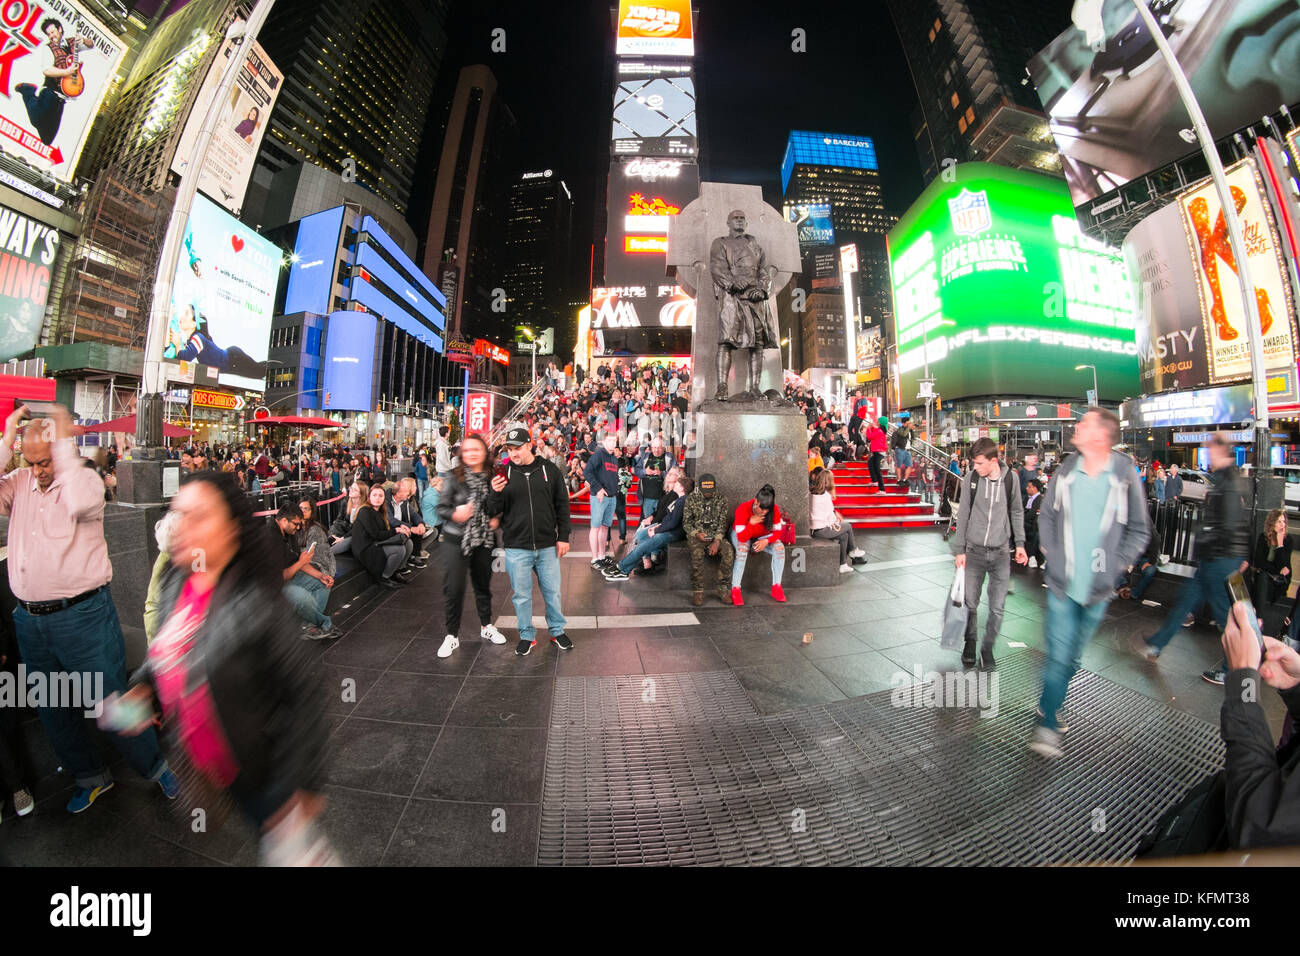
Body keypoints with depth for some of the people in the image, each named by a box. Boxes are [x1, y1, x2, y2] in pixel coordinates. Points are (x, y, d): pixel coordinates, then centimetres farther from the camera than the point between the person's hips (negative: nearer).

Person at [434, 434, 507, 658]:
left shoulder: (492, 477, -1)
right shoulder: (453, 477, -7)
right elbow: (441, 507, -6)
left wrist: (497, 520, -10)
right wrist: (455, 514, -25)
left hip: (484, 540, 2)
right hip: (456, 540, -2)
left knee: (483, 584, 15)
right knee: (453, 588, 2)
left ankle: (486, 626, 35)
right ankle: (452, 635, 21)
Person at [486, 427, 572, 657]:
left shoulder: (549, 470, -1)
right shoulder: (503, 473, 0)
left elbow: (562, 505, 4)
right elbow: (492, 512, 1)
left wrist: (563, 537, 0)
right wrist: (496, 493, -20)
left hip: (547, 546, 0)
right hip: (516, 548, 0)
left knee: (552, 592, 12)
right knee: (522, 596, 11)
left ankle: (557, 631, 32)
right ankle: (526, 636, 31)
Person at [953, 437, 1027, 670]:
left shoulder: (1011, 478, -3)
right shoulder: (972, 479, -4)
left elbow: (1017, 512, 10)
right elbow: (963, 515, 0)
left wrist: (1019, 542, 2)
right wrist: (960, 550, -1)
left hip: (1000, 554, 1)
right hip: (974, 552, 0)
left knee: (997, 608, 3)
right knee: (970, 604, 6)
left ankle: (988, 648, 23)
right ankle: (970, 642, 27)